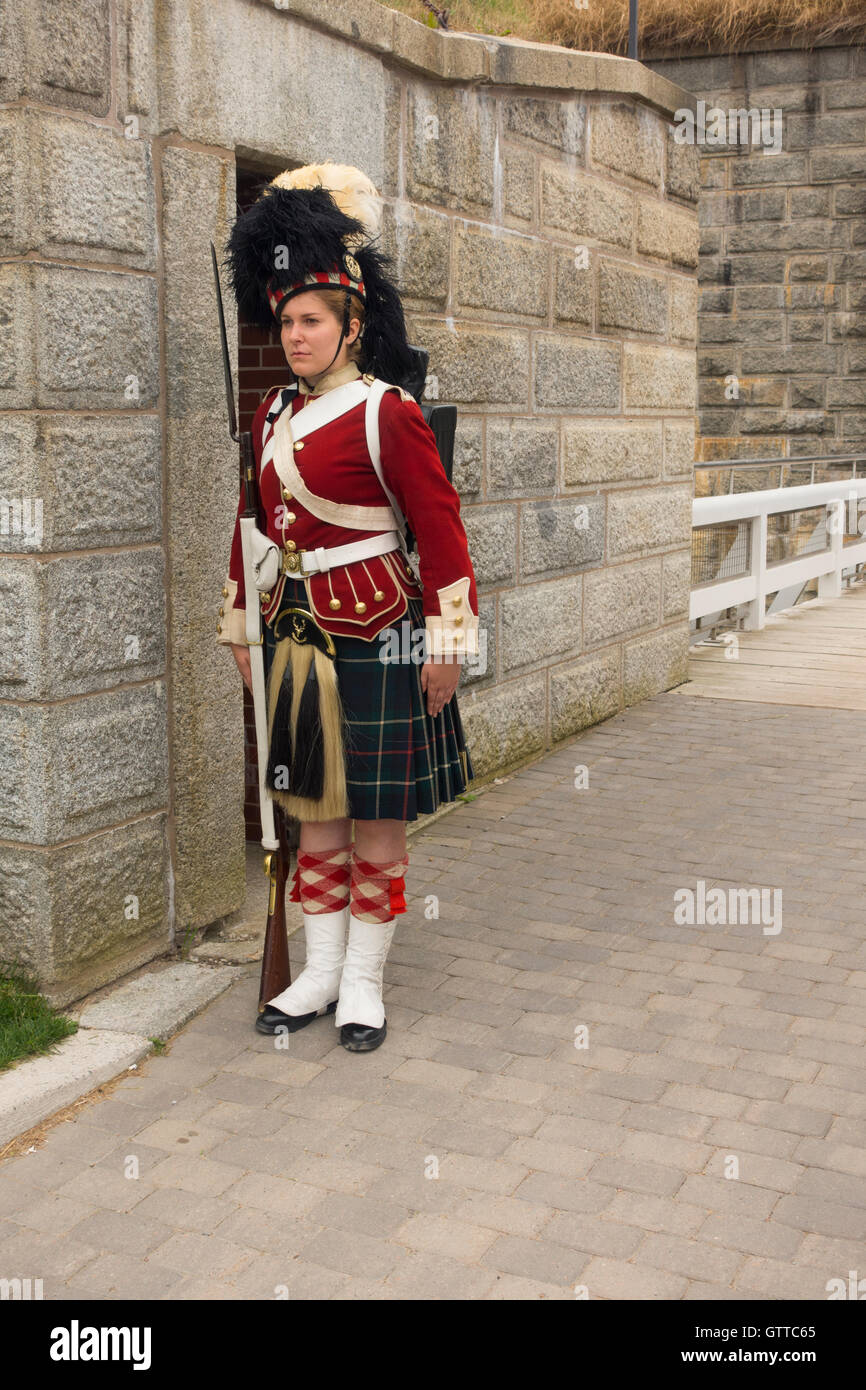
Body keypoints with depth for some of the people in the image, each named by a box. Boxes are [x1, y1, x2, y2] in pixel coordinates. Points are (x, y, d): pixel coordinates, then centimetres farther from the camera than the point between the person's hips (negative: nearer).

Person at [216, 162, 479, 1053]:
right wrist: (238, 626, 18)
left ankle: (363, 982, 19)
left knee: (377, 820, 4)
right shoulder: (274, 415, 9)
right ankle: (320, 972, 26)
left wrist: (447, 643, -12)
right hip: (298, 638, 6)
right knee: (314, 814, 13)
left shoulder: (387, 412, -10)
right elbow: (254, 526, 17)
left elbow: (441, 530, -10)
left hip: (375, 638, -6)